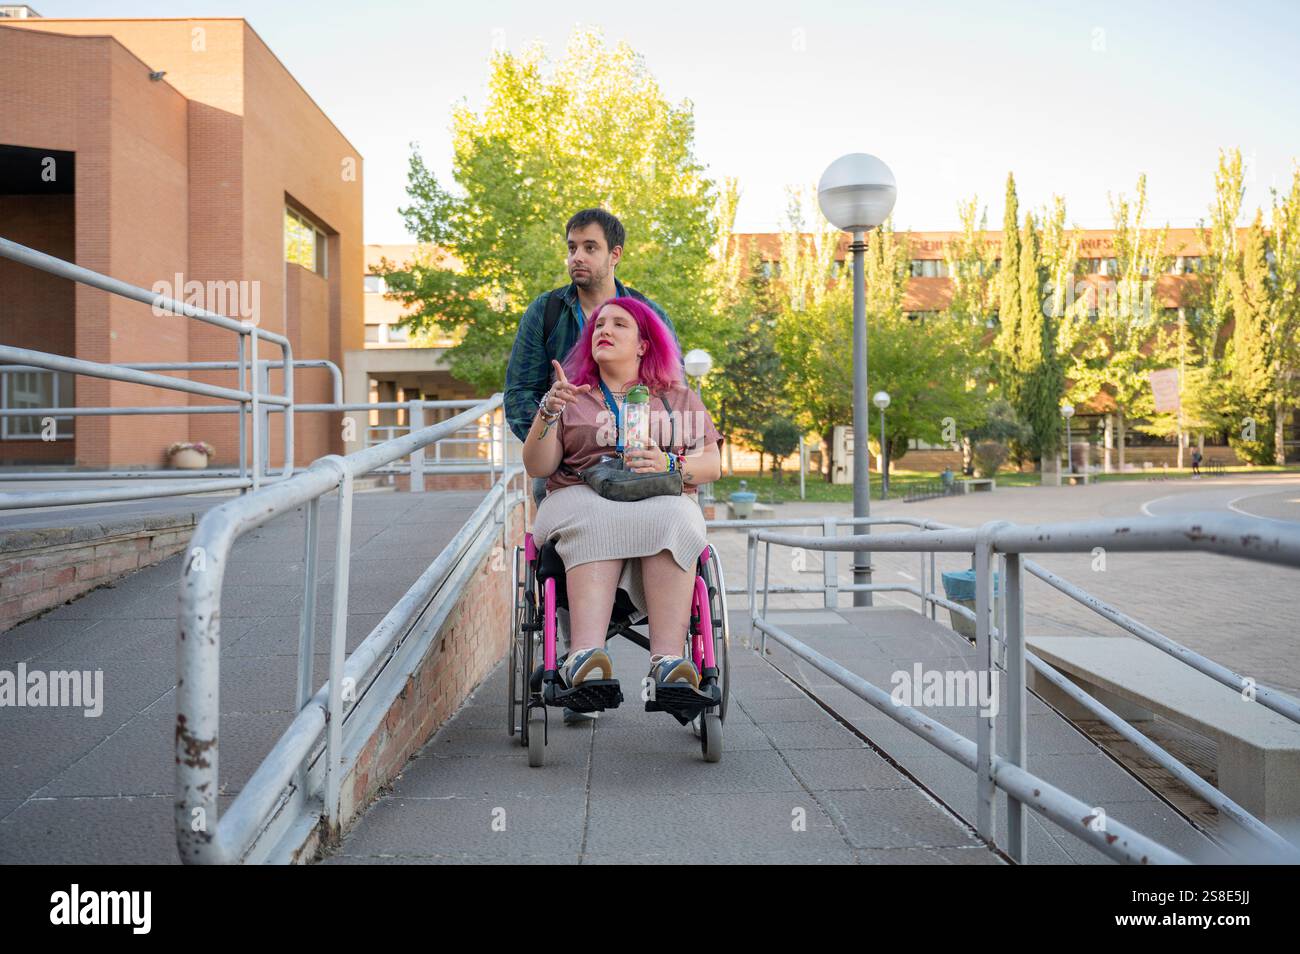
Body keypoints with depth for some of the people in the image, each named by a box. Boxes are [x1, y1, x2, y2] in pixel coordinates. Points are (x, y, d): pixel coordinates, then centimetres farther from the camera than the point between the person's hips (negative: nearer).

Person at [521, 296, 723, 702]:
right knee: (597, 525, -37)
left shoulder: (679, 398, 22)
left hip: (663, 503, 1)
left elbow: (712, 464, 11)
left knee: (671, 522, -36)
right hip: (582, 498, 0)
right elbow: (537, 467, 7)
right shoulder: (571, 397, 20)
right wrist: (548, 413, -10)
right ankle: (585, 654, -57)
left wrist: (669, 464, -11)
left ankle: (668, 658, -50)